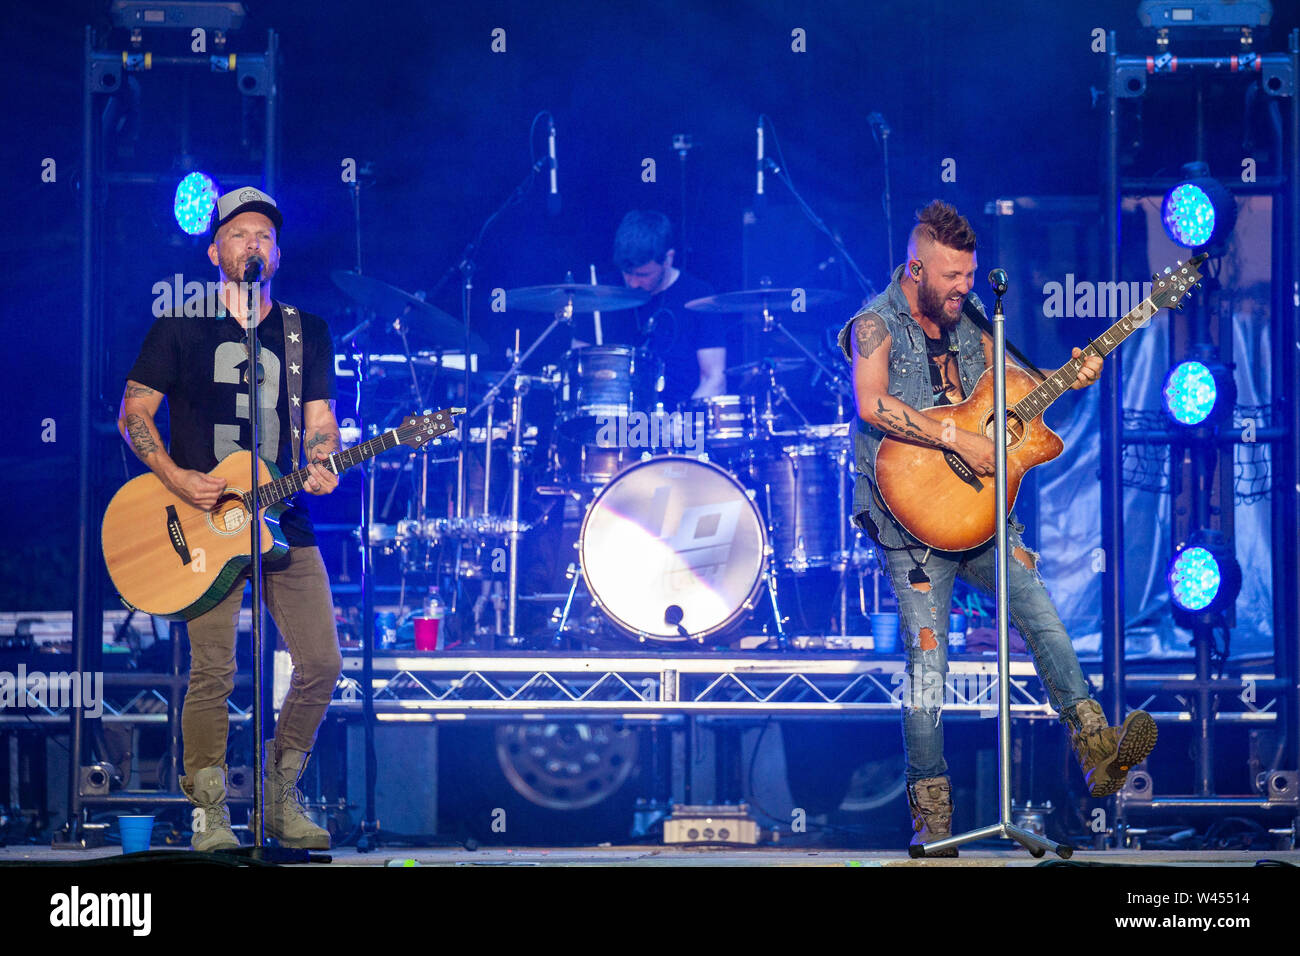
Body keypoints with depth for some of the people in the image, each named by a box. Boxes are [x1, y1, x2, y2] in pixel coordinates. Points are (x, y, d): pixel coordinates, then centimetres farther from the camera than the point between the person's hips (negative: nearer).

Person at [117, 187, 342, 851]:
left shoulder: (307, 333, 14)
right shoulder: (181, 328, 4)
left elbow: (319, 421, 12)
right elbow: (133, 413, 3)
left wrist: (320, 468, -11)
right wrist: (176, 478, -11)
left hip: (284, 518, 3)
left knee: (321, 662, -3)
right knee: (212, 673, -8)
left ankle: (282, 798, 15)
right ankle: (209, 813, 6)